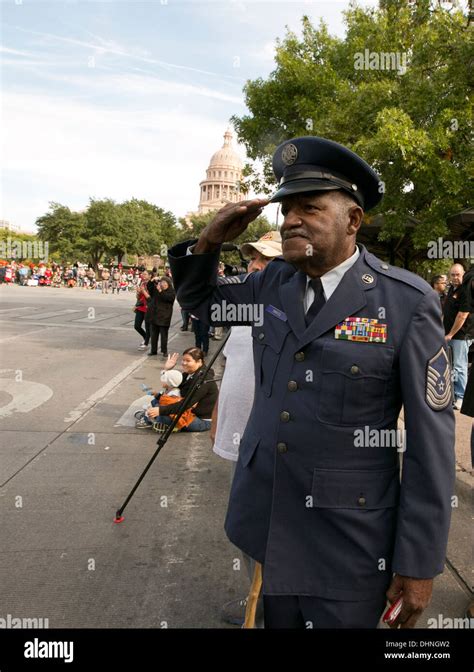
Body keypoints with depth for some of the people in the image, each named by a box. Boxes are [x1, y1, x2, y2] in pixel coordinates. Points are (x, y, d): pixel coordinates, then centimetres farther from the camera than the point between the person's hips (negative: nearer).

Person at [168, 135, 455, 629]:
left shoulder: (408, 302, -15)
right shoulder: (273, 283, 0)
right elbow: (199, 299, 16)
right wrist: (209, 240, -6)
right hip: (267, 516, 5)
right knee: (278, 620, 22)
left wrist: (419, 564, -10)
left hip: (347, 537, -4)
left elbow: (430, 438, -13)